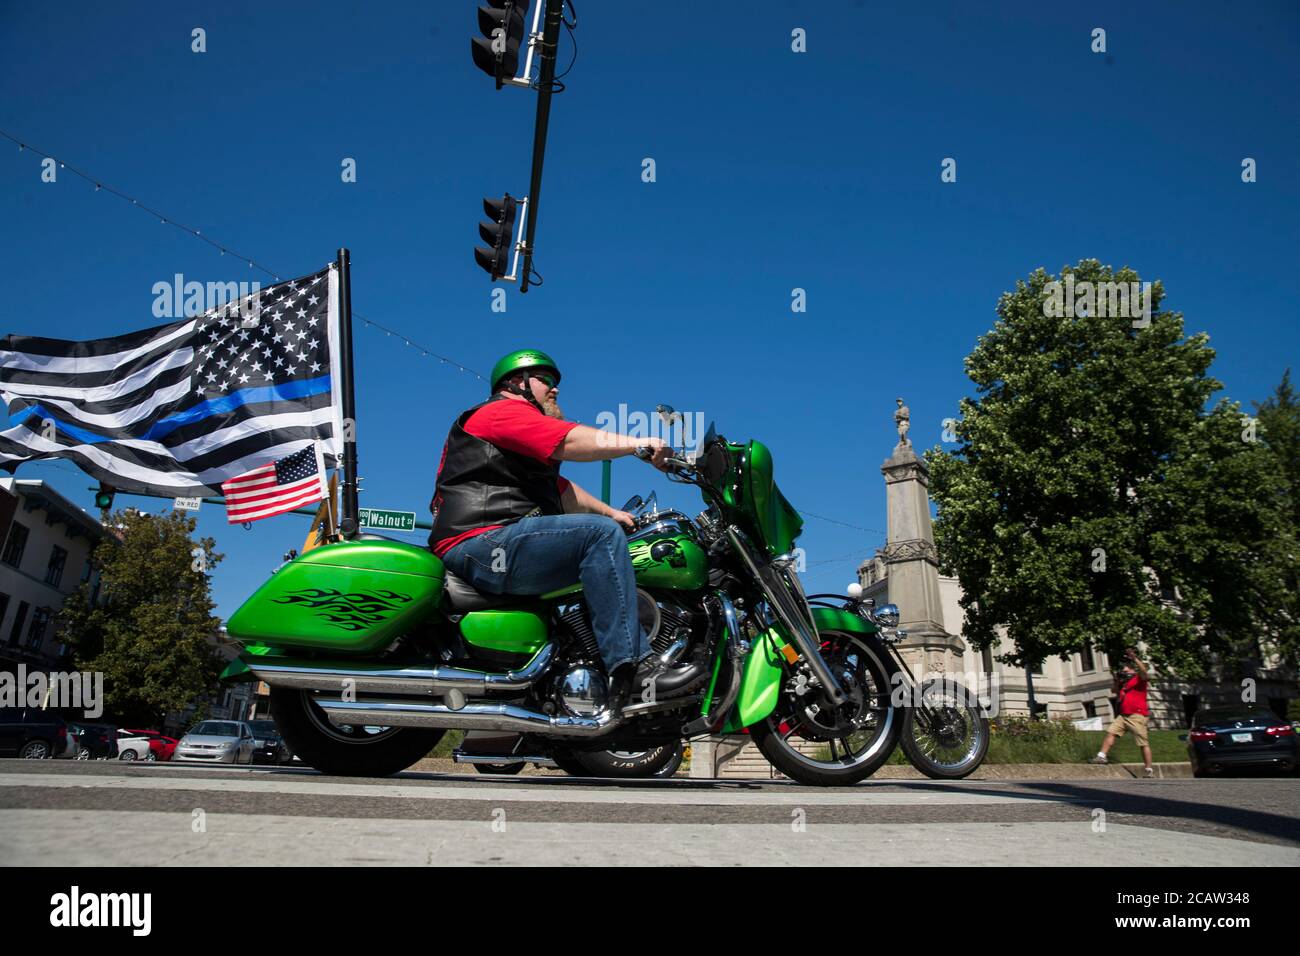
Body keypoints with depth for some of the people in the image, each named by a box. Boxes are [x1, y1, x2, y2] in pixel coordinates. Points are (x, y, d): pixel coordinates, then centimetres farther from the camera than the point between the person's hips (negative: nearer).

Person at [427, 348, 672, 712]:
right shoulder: (502, 410, -1)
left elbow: (561, 490, 28)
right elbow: (572, 442, -16)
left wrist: (611, 512, 17)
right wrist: (641, 443, -18)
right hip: (482, 543, -11)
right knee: (602, 534, -22)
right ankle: (630, 667, -28)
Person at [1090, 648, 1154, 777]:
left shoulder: (1139, 680, -1)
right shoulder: (1124, 684, 21)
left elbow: (1143, 671, -22)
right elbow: (1115, 692, 34)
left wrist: (1134, 659, -32)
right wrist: (1117, 680, 18)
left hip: (1137, 717, -8)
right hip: (1123, 716, 8)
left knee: (1143, 743, -3)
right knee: (1110, 733, -5)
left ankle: (1148, 770, 0)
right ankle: (1101, 756, -10)